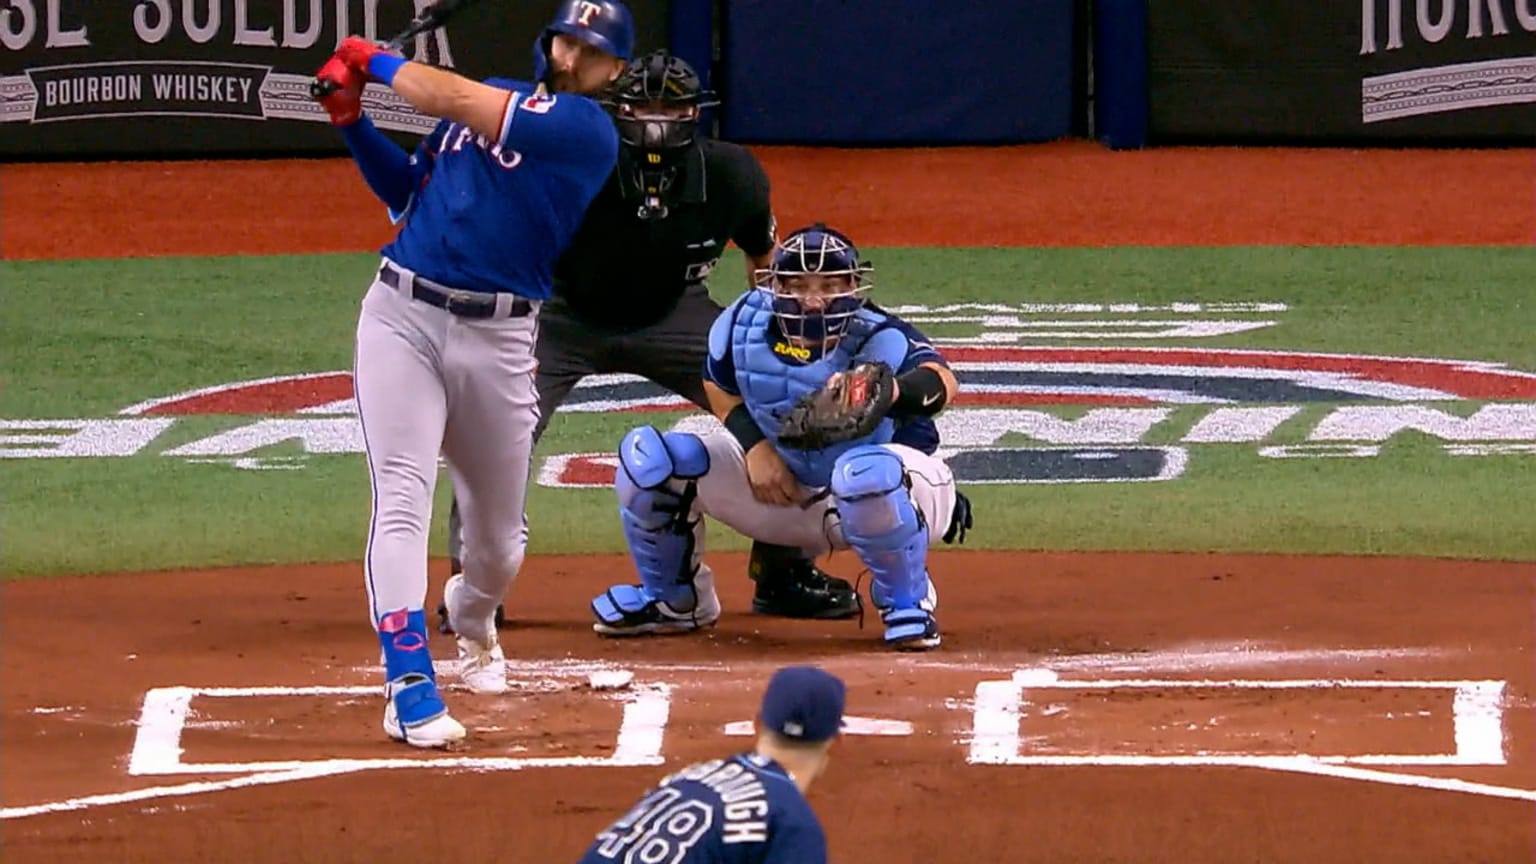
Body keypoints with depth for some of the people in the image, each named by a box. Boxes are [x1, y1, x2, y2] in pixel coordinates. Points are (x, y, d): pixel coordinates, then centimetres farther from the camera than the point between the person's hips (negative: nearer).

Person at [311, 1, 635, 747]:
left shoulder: (587, 131, -6)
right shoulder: (489, 100, 13)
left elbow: (456, 99, -14)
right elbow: (407, 193, 18)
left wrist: (376, 61, -1)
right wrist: (352, 122, 5)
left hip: (497, 340, -2)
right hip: (401, 316, 2)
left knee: (499, 534, 12)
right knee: (402, 501, -15)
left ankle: (472, 620, 47)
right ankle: (409, 685, -20)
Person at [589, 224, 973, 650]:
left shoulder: (878, 339, -26)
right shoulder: (745, 324, -11)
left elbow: (942, 382, -46)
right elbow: (720, 384, 9)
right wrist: (755, 446, -9)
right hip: (782, 482, 5)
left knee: (867, 473, -44)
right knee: (647, 456, -8)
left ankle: (906, 606, -15)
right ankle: (674, 599, 16)